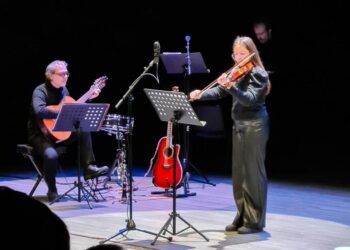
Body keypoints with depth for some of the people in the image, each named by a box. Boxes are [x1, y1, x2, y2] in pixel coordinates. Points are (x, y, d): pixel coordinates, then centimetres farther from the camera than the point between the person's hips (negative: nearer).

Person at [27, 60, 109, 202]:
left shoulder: (63, 90, 7)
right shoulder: (40, 91, -17)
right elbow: (40, 111, -37)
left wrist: (88, 98, 9)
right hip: (40, 134, -7)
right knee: (51, 155, -33)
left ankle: (89, 168, -9)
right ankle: (52, 190, -9)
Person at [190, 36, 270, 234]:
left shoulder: (257, 73, -12)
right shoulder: (236, 73, 12)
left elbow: (249, 99, -26)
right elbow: (219, 92, 11)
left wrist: (230, 86, -40)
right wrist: (201, 94, -5)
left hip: (254, 127, -8)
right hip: (239, 126, 8)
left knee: (253, 173, -5)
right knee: (239, 174, 11)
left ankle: (255, 220, 1)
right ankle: (243, 217, 19)